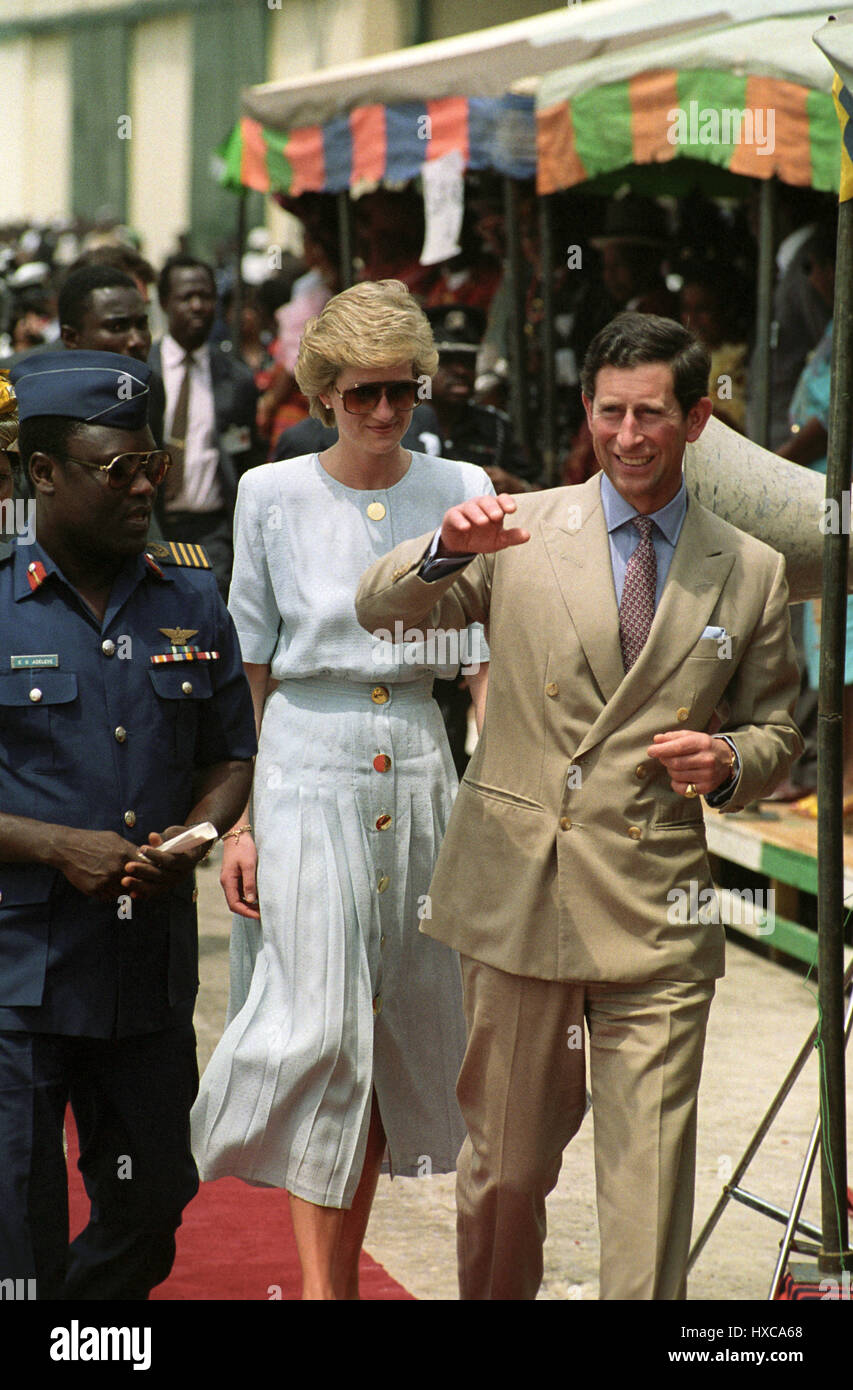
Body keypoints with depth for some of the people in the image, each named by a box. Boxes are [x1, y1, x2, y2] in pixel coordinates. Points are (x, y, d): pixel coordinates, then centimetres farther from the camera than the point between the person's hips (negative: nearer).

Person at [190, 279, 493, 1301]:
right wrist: (239, 819, -1)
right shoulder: (272, 497, 1)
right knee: (319, 1026, -11)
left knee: (397, 1027, 6)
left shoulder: (458, 491, 5)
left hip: (417, 766, 3)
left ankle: (345, 1269, 19)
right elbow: (249, 667, 4)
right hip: (307, 765, -2)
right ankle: (318, 1283, -8)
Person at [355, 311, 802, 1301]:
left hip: (657, 911, 0)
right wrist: (450, 550, -23)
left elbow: (776, 728, 15)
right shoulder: (523, 534, 4)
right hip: (518, 891, 0)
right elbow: (380, 612, -3)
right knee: (506, 1162, 11)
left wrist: (730, 763, -8)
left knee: (649, 1173, -4)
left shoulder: (751, 571, 7)